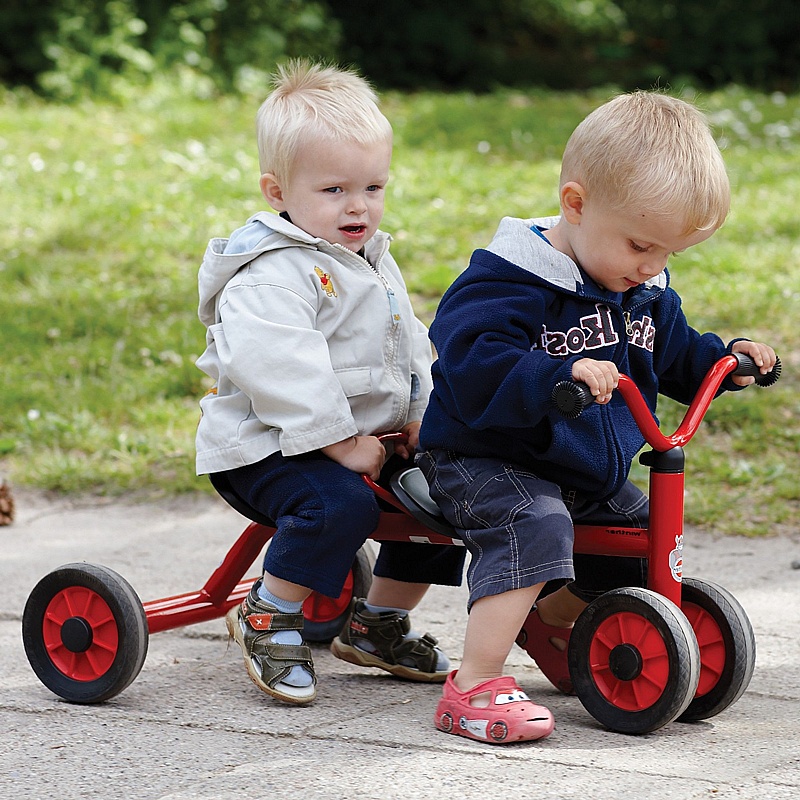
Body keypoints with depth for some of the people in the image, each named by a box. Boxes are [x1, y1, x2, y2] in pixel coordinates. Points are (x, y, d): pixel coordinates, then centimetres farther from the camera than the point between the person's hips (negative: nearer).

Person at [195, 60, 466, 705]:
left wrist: (422, 412, 6)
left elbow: (410, 345, 23)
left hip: (367, 436, 9)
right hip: (270, 447, -9)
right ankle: (267, 616, -11)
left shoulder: (375, 264, 13)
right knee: (341, 504, -33)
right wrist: (339, 441, -30)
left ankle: (379, 623, 22)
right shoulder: (272, 275, -18)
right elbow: (278, 368, -30)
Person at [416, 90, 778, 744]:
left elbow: (673, 354, 23)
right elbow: (471, 366, -36)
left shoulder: (647, 293, 6)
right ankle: (475, 686, -32)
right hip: (486, 461, -9)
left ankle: (554, 619, 42)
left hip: (592, 471, 9)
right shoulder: (509, 280, -22)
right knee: (534, 529, -34)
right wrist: (561, 374, -49)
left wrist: (725, 358, 4)